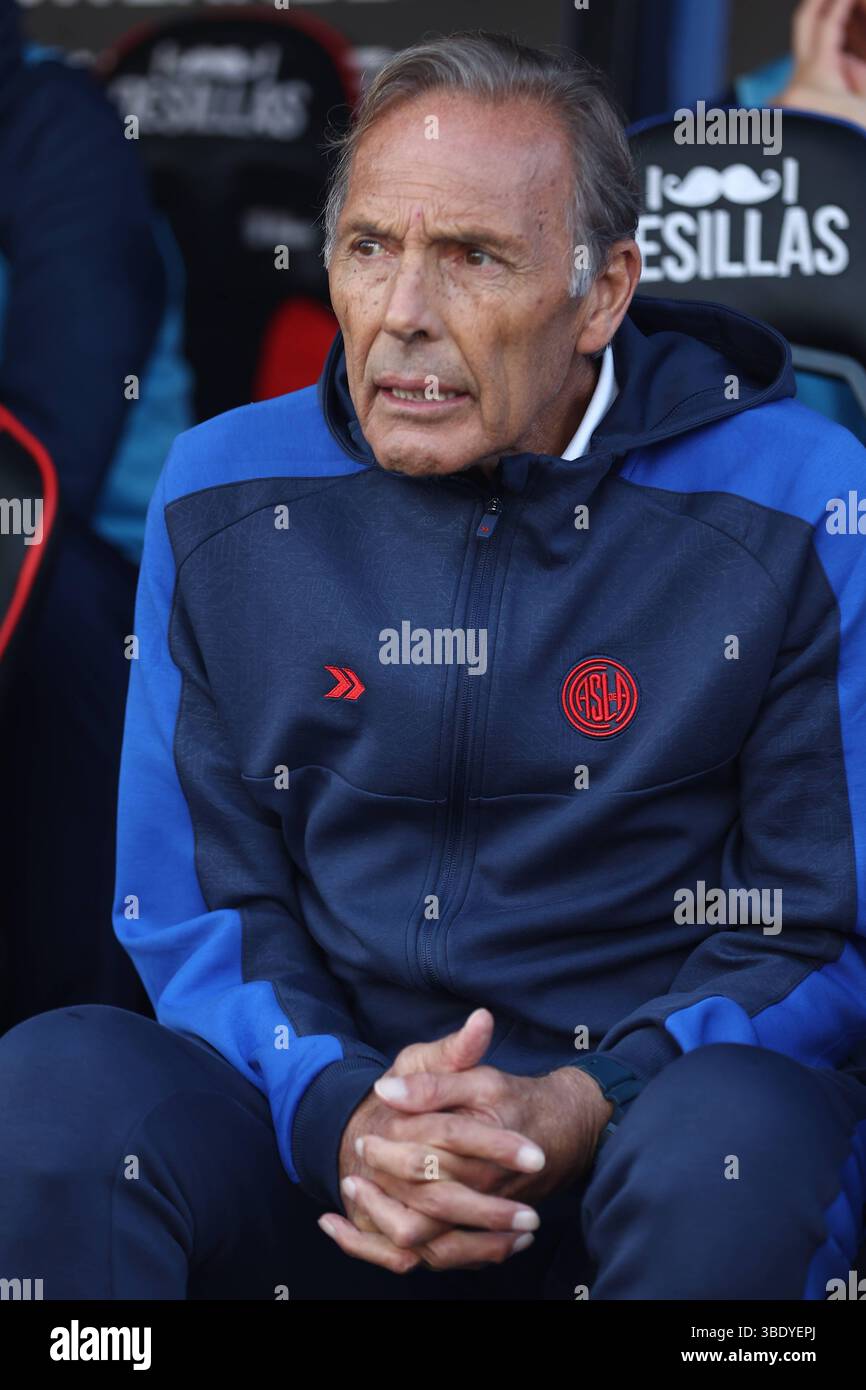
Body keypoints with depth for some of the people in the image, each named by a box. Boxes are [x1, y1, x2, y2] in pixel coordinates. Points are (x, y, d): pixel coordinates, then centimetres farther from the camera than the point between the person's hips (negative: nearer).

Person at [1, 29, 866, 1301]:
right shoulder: (221, 497, 5)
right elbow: (191, 907, 7)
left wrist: (580, 1113, -19)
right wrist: (337, 1112, -14)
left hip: (632, 1120, -1)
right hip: (321, 1110, 2)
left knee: (734, 1136, -35)